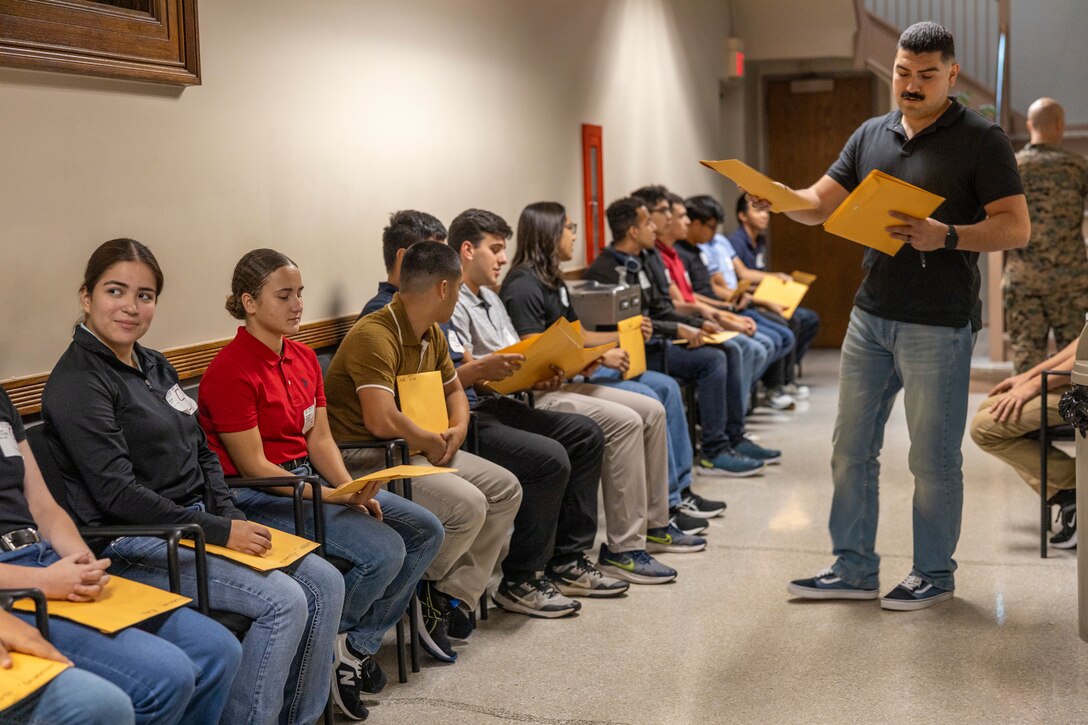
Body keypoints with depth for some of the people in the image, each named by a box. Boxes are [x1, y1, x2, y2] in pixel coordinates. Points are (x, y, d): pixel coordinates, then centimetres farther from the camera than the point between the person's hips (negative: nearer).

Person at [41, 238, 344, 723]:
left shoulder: (155, 367, 15)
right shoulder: (77, 383, -12)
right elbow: (116, 492, -19)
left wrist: (232, 516, 0)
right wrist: (216, 532, -19)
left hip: (198, 521, 9)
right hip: (132, 542, -9)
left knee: (325, 584, -3)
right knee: (283, 601, -22)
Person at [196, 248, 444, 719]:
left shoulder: (304, 358, 10)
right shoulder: (231, 371, -15)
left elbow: (320, 439, 8)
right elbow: (253, 466, -17)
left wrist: (351, 490, -11)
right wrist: (333, 498, -23)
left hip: (311, 480, 9)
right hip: (261, 497, -9)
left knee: (425, 531, 0)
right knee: (383, 552, -23)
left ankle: (356, 647, 6)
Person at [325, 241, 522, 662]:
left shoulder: (431, 335, 10)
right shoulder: (375, 336, -22)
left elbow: (454, 391, 24)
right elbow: (381, 420, -33)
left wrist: (458, 430, 2)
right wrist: (432, 441, -16)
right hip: (363, 459, -10)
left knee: (504, 489, 3)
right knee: (467, 504, -26)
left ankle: (449, 597, -1)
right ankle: (415, 593, -1)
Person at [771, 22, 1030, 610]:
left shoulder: (980, 140, -6)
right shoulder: (871, 136, 10)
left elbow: (1016, 228, -10)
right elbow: (821, 203, 6)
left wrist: (947, 236, -25)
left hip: (938, 326, -6)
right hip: (870, 317, 6)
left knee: (933, 459, 5)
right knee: (851, 450, 10)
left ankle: (933, 573, 21)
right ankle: (854, 568, 21)